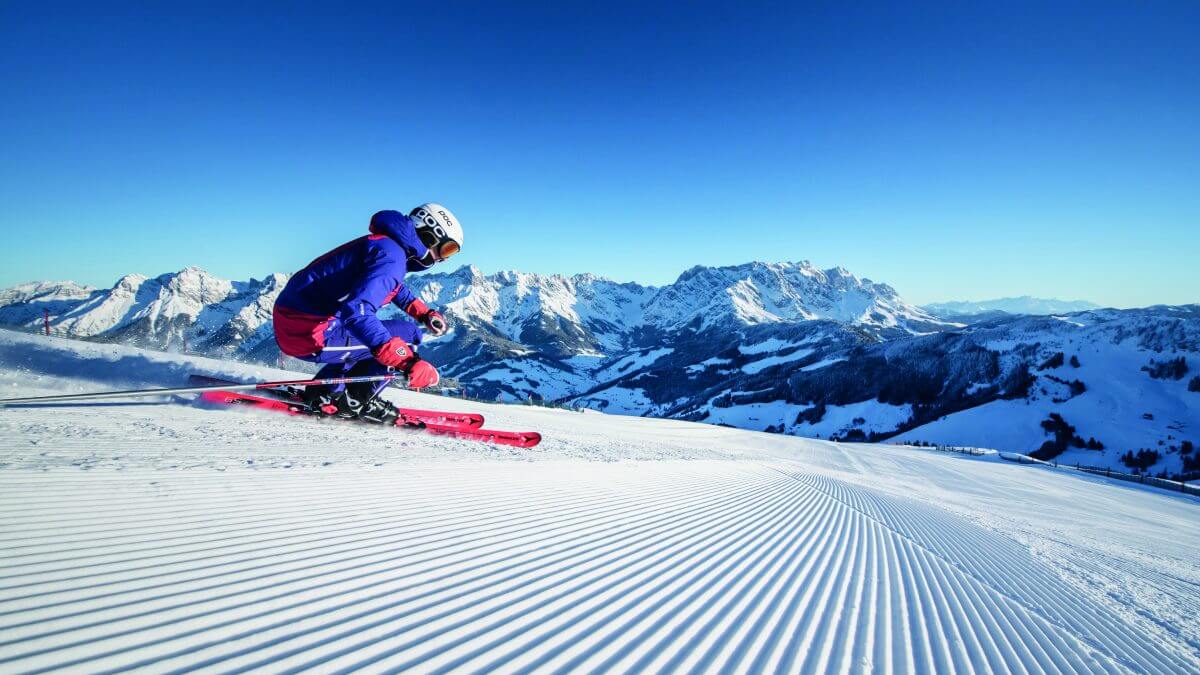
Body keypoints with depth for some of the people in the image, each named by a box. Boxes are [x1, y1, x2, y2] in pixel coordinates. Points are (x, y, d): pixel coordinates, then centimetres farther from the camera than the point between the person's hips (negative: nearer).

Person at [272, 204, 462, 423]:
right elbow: (357, 310, -33)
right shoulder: (391, 255, -18)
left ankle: (323, 392, 25)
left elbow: (395, 288, 36)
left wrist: (425, 313, 25)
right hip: (310, 335, -10)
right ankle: (355, 402, 1)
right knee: (408, 335, -8)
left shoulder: (386, 244, 13)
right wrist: (408, 362, -37)